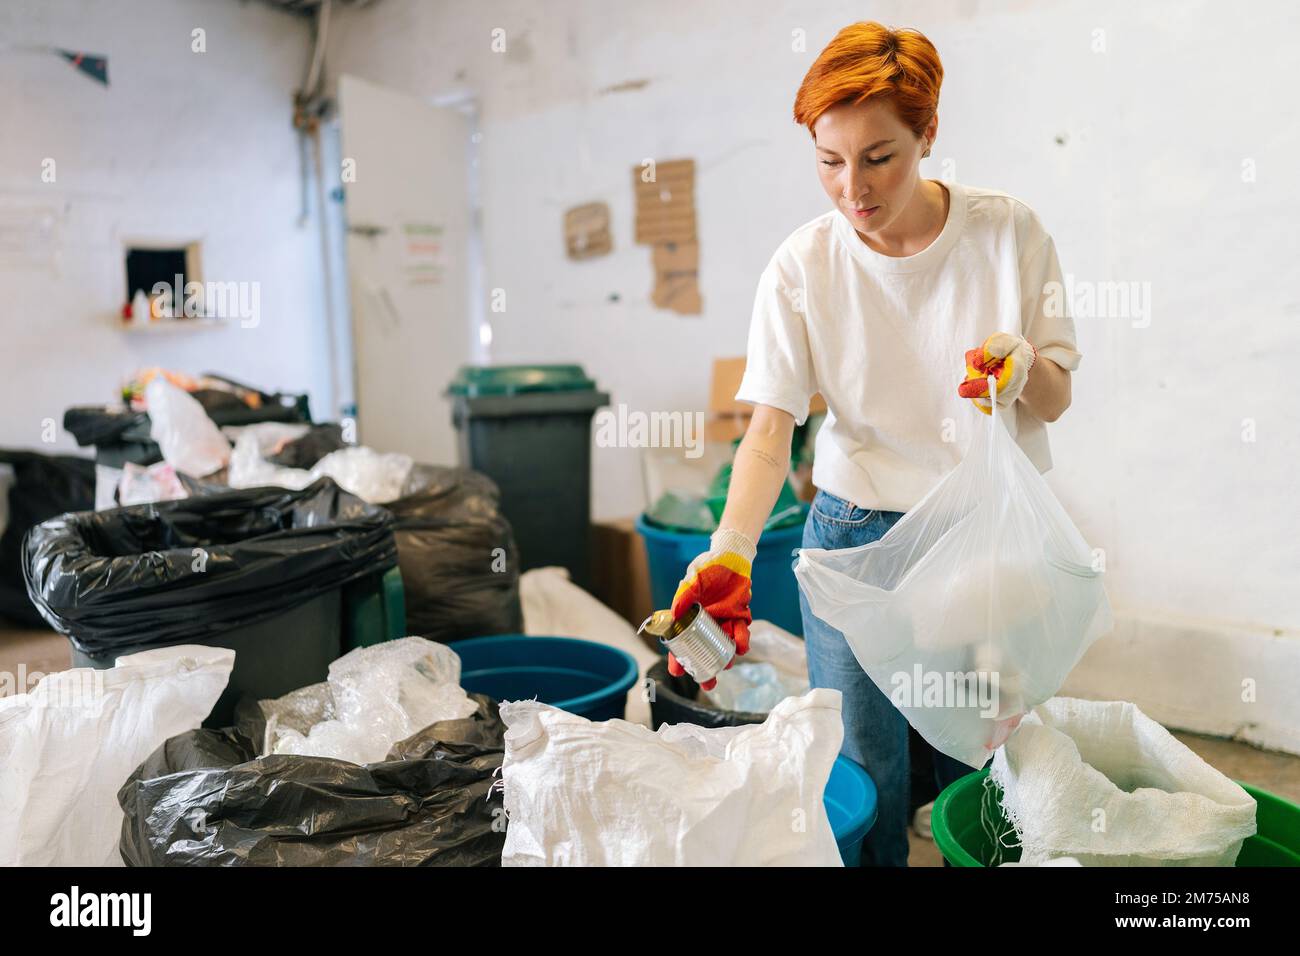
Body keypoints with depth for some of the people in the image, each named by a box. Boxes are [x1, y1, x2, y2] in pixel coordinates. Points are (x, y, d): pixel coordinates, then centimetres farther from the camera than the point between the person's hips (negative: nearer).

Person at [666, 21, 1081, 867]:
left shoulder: (1008, 231, -6)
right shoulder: (803, 266, -9)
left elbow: (1056, 399, -1)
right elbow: (771, 425, -14)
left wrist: (1025, 367, -24)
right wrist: (732, 549, -29)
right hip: (857, 533, -1)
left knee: (981, 773, 11)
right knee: (861, 784, 2)